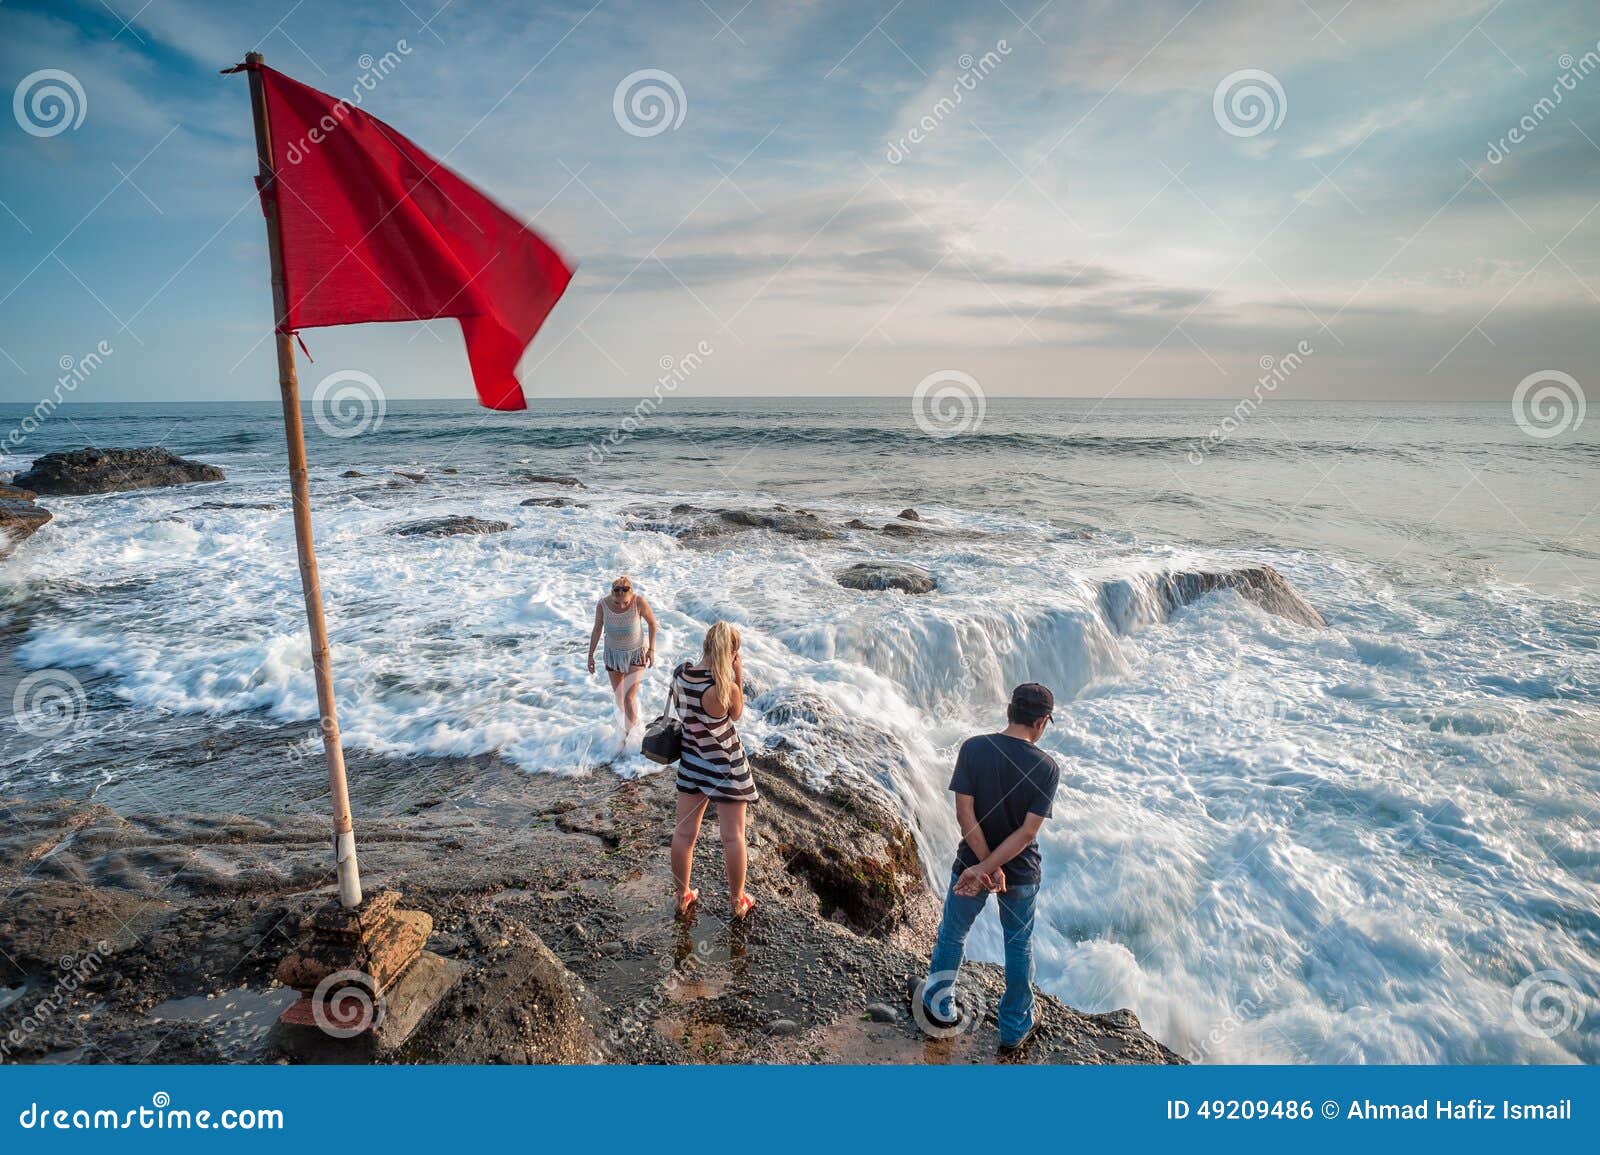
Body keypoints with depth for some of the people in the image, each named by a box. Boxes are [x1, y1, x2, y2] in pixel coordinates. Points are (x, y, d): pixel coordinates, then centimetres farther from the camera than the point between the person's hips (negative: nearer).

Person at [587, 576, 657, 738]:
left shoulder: (639, 602, -28)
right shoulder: (602, 604, -22)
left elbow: (652, 623, -9)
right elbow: (597, 629, -4)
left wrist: (651, 649, -7)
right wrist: (590, 655, 3)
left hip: (637, 653, -2)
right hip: (613, 653, 2)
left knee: (629, 697, -10)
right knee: (619, 697, 16)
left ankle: (628, 734, 10)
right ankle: (629, 720, 45)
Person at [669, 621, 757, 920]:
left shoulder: (680, 673, -12)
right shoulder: (727, 688, -28)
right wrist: (738, 677, -9)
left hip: (692, 761, 5)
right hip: (726, 765, -5)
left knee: (684, 833, 16)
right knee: (733, 836, 11)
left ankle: (683, 896, 31)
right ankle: (737, 901, 26)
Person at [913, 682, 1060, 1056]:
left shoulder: (973, 749, -17)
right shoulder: (1048, 768, -16)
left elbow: (965, 813, -18)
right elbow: (1028, 832, -20)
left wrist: (985, 867, -12)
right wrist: (988, 868, -17)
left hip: (971, 864, 0)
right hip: (1021, 874, 0)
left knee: (952, 935, 23)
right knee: (1019, 948, 21)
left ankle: (940, 1008, 42)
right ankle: (1015, 1032, 36)